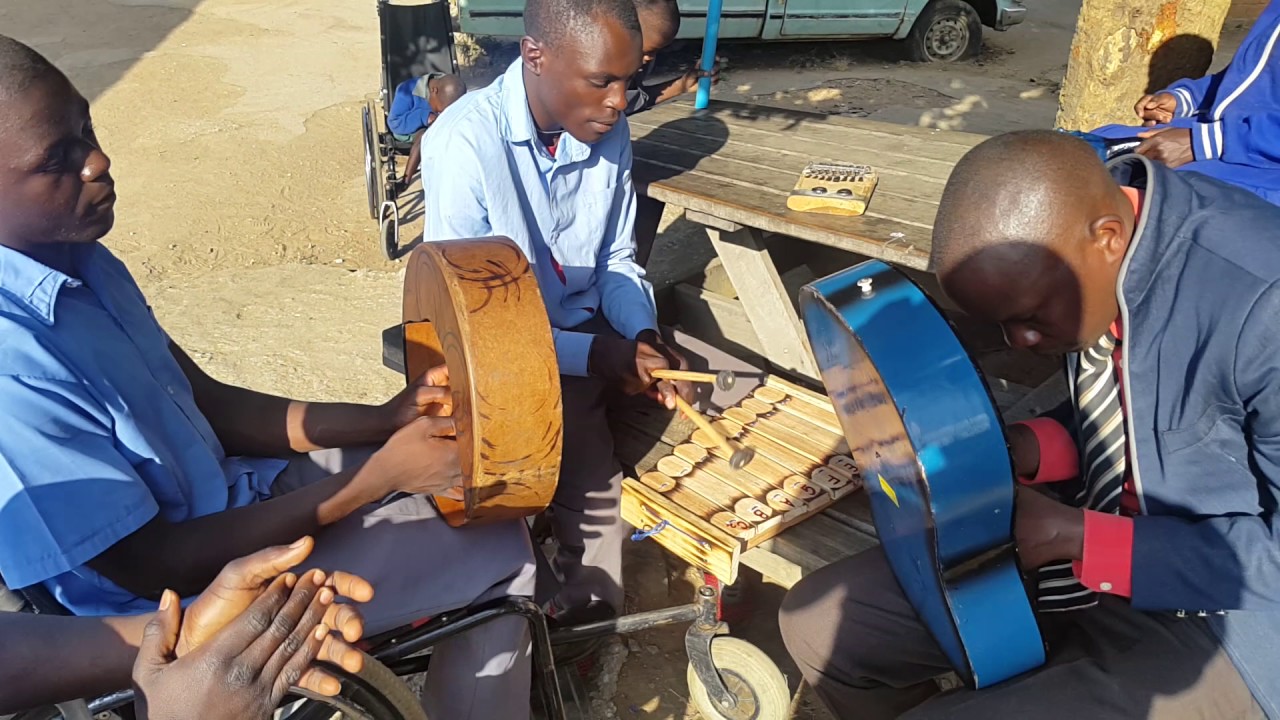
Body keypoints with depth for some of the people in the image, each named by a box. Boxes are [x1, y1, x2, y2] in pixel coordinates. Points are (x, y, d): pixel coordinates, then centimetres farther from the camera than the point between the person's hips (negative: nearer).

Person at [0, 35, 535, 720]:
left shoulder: (78, 257, -4)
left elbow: (209, 405, 3)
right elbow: (156, 567, -24)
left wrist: (383, 419, -9)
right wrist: (376, 478, -23)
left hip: (225, 497, 8)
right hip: (190, 596, -8)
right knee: (502, 547, -8)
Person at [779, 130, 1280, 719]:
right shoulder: (1070, 225, -8)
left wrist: (1078, 536, -25)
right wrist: (1021, 451, -11)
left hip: (1211, 621, -6)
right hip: (1083, 542, 7)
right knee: (817, 621, -2)